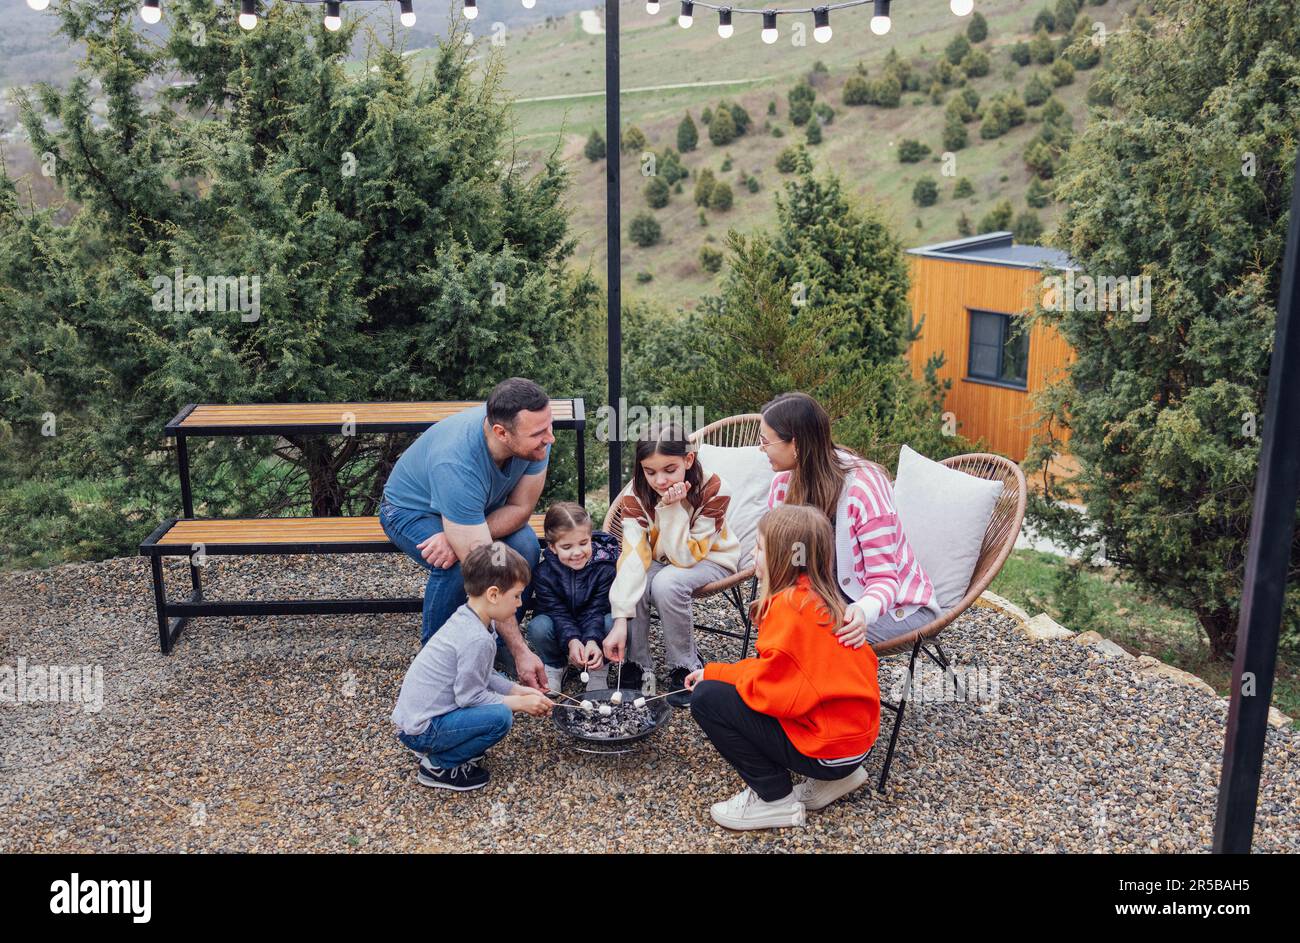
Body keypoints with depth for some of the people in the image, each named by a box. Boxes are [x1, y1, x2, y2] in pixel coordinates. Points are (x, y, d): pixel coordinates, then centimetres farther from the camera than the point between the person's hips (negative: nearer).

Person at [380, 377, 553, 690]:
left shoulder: (534, 436, -29)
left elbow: (520, 508, -17)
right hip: (413, 509, -5)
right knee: (457, 565, -34)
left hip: (479, 509, 5)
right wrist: (521, 652, -40)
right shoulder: (456, 464, -44)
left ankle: (499, 642, -3)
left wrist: (464, 535, -36)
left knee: (525, 546, -24)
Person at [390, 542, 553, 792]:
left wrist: (519, 691, 6)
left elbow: (480, 676, 14)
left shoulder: (466, 618, 4)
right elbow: (469, 696, -20)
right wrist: (519, 703, -9)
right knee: (500, 716, -21)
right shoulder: (477, 639, -26)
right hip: (420, 730, -10)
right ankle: (439, 765, -4)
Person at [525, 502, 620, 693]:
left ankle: (597, 669, -3)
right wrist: (572, 641, -42)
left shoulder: (605, 568, -19)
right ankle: (554, 667, 1)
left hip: (594, 632, 0)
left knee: (613, 622, -31)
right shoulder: (543, 572, -18)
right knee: (539, 626, -31)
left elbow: (596, 611, -22)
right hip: (560, 634, 0)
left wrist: (592, 641, -42)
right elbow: (557, 612, -23)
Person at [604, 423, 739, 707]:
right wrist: (620, 620, -37)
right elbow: (633, 555, -28)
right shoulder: (637, 493, -20)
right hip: (659, 559, 3)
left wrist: (671, 508, -37)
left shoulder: (713, 491, -28)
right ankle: (638, 664, -9)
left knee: (666, 584, -33)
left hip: (709, 558, -3)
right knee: (636, 585, -30)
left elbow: (686, 556, -26)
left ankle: (685, 667, -13)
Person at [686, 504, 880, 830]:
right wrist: (718, 673, 5)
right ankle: (833, 777, 16)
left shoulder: (789, 605, -20)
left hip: (827, 748, -9)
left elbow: (771, 689, -21)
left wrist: (713, 673, -6)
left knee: (707, 697, -9)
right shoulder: (821, 597, 8)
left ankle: (775, 799, -1)